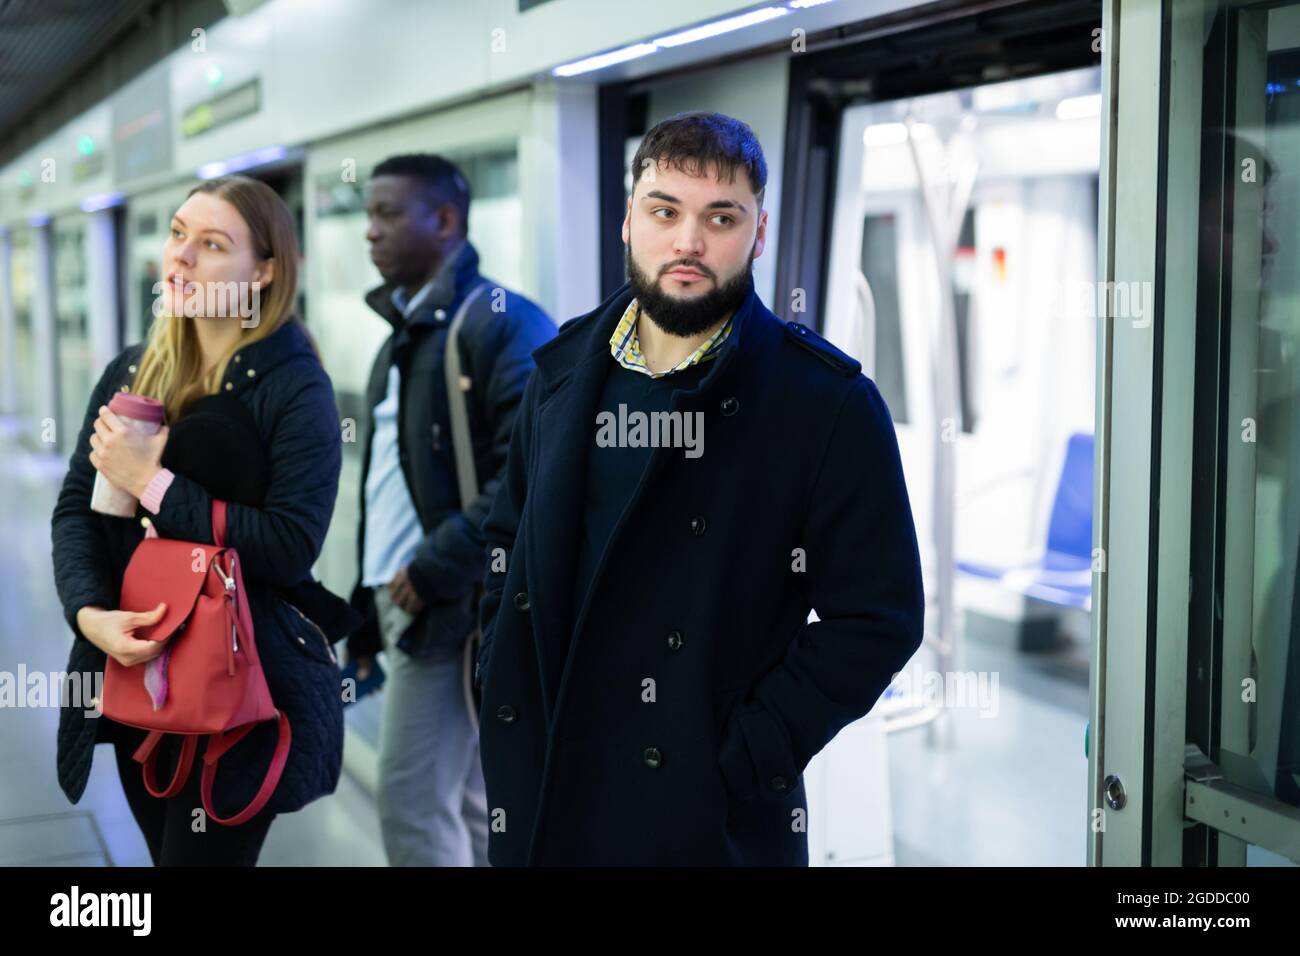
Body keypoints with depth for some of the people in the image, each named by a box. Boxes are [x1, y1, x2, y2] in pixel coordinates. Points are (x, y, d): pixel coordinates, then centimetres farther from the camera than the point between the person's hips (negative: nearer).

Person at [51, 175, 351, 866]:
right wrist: (90, 612, -16)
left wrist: (154, 484, -20)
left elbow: (291, 546, -20)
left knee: (205, 854, 2)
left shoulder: (295, 388, -11)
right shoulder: (128, 375, 7)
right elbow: (75, 510, 2)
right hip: (139, 684, 6)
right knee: (167, 853, 19)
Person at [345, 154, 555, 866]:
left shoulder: (501, 323, -11)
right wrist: (368, 611, 17)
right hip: (409, 605, 9)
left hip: (452, 609, -8)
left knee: (412, 801, -5)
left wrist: (436, 569, -21)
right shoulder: (403, 340, 17)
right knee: (466, 801, 14)